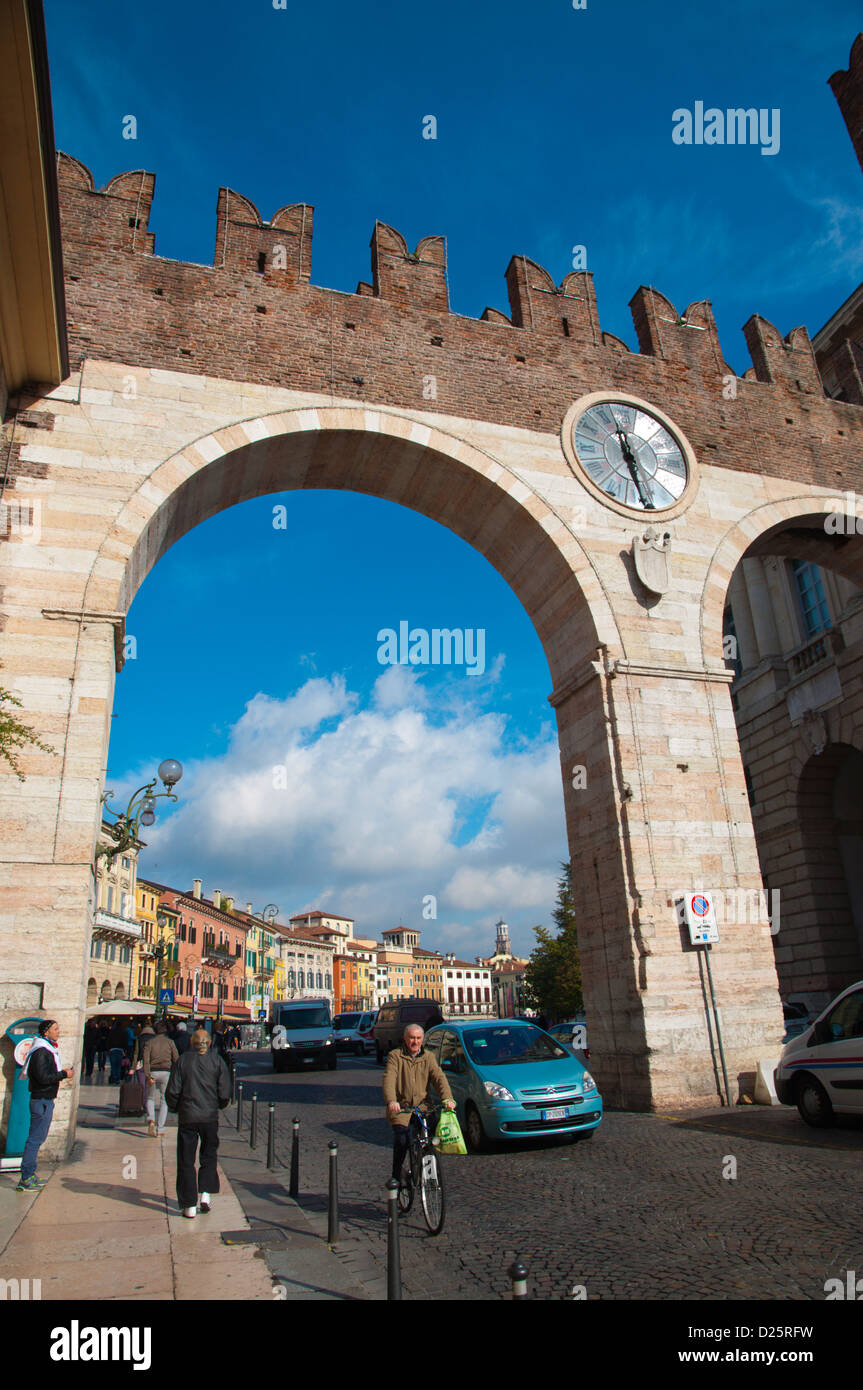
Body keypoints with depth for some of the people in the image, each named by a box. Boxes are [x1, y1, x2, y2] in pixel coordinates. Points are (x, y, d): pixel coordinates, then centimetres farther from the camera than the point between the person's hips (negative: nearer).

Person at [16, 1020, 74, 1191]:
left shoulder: (48, 1050, 15)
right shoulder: (40, 1052, -16)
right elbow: (43, 1077, -23)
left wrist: (62, 1073, 6)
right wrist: (64, 1075, -14)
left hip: (46, 1100, 10)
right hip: (41, 1101, -10)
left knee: (38, 1138, 14)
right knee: (35, 1138, -6)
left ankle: (29, 1174, 21)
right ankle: (25, 1179, 0)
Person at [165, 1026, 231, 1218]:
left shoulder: (182, 1060, -2)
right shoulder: (217, 1061, -1)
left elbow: (172, 1091, -6)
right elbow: (224, 1093, -4)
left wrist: (174, 1108, 13)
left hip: (187, 1117, 0)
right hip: (210, 1116, 1)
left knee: (186, 1161, 8)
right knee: (209, 1156, 18)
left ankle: (189, 1205, 9)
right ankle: (206, 1192, 5)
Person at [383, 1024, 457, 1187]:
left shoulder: (428, 1057, 11)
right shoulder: (395, 1056, 1)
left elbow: (439, 1078, -3)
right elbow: (389, 1079, -14)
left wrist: (447, 1098, -22)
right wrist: (391, 1101, -33)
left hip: (421, 1106, 3)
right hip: (400, 1107, -2)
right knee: (402, 1139, -20)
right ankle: (396, 1178, 0)